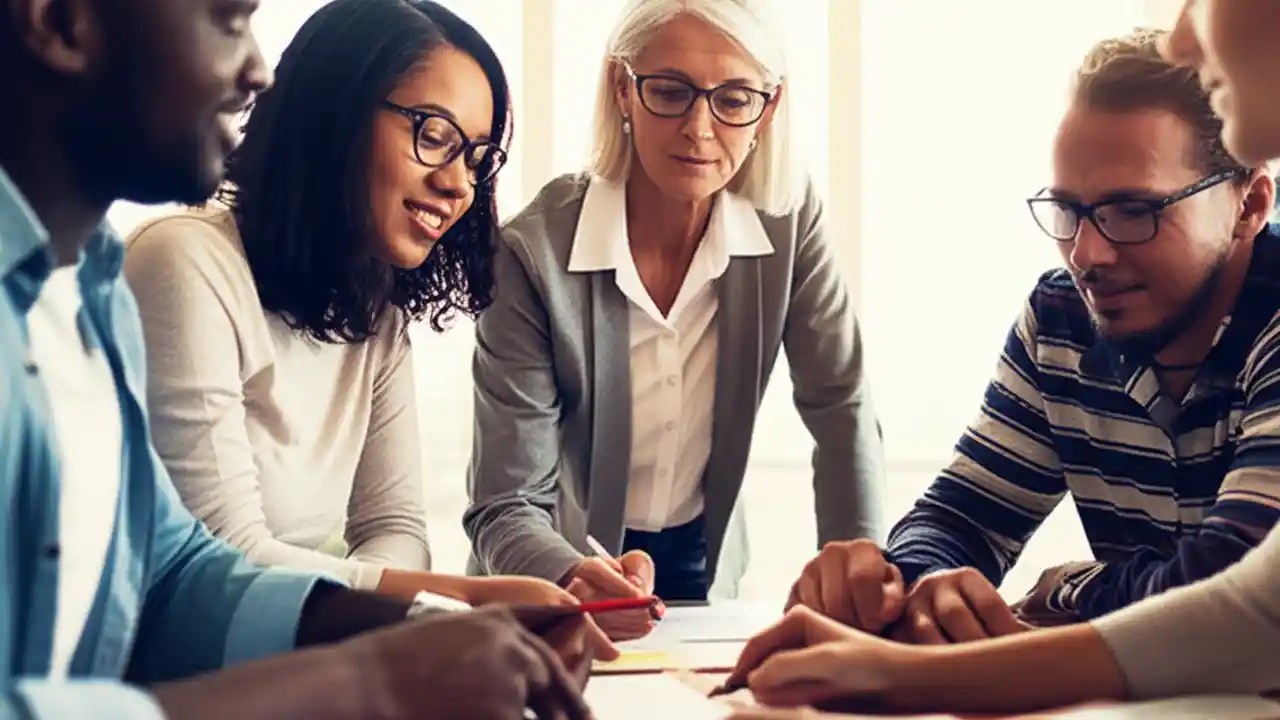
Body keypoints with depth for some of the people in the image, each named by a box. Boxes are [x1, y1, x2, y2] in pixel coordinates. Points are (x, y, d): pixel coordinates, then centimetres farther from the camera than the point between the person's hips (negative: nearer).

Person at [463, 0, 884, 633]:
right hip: (557, 594, -2)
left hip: (703, 569, 2)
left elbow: (841, 410, -2)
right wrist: (578, 579, -42)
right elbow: (508, 508, -21)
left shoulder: (787, 221, -10)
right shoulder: (533, 253, -21)